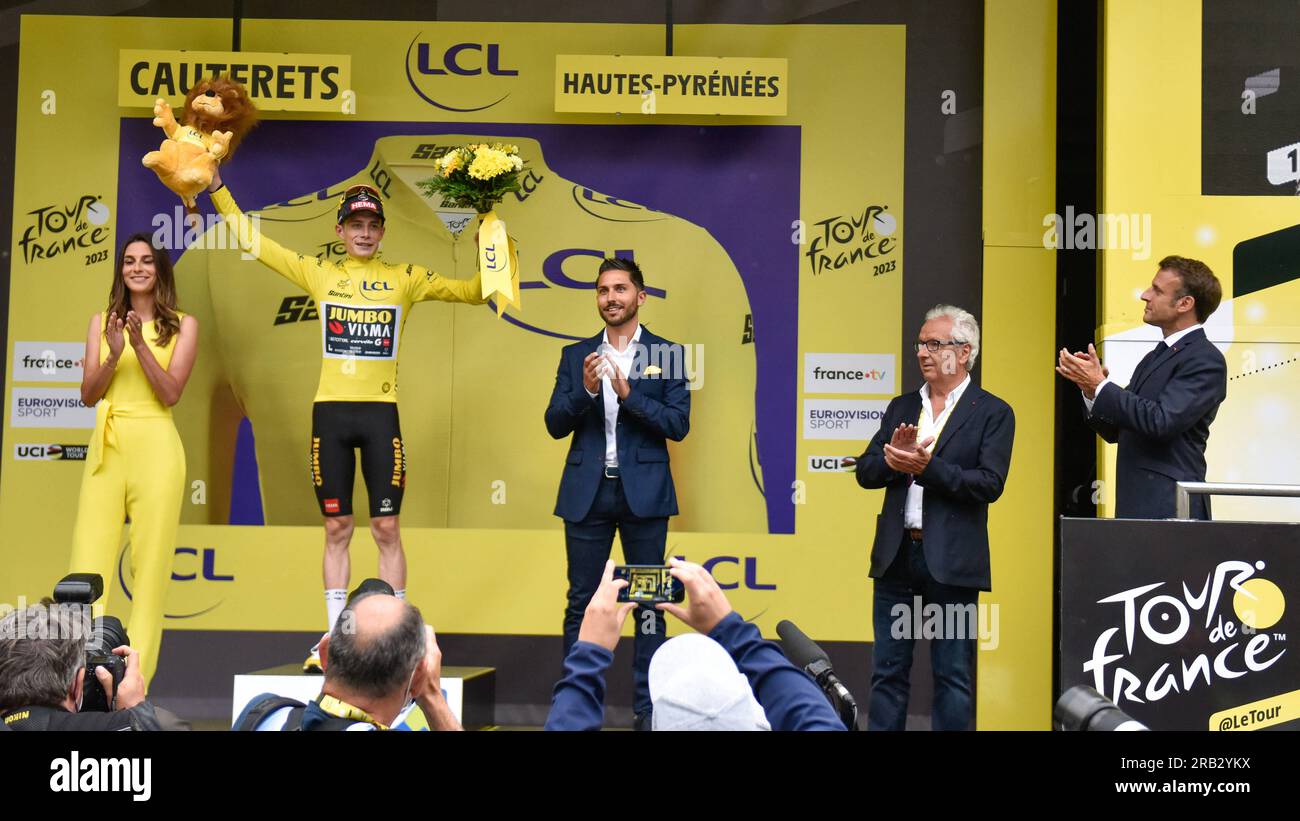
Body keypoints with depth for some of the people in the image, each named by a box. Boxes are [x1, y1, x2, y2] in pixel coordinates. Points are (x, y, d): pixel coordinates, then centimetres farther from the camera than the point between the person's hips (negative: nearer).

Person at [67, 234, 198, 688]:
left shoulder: (182, 325, 5)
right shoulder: (102, 322, 13)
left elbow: (170, 393, -5)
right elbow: (88, 395, 7)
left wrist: (141, 346, -15)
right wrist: (114, 354, -10)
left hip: (155, 446, -3)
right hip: (106, 446, 3)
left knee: (150, 560, -3)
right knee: (87, 559, -4)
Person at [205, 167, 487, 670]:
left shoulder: (405, 279, 6)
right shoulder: (318, 274, 8)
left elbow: (472, 292, 7)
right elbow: (253, 243, 12)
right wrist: (216, 188, 9)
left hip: (381, 413, -1)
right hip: (330, 412, 1)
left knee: (386, 529, 1)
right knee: (336, 529, 7)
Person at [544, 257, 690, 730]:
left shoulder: (666, 354, 3)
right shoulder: (576, 355, 9)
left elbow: (678, 424, -6)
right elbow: (555, 424, 3)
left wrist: (629, 393, -18)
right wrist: (586, 390, -15)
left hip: (643, 491, -2)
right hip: (587, 492, 2)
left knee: (648, 602, 4)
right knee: (580, 602, 6)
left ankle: (648, 707, 12)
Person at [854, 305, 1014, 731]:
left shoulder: (993, 413, -1)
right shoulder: (901, 407, 14)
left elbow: (989, 484, -13)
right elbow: (865, 471, 8)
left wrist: (927, 466, -20)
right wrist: (893, 459, -13)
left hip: (951, 561, -4)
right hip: (896, 555, 5)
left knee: (954, 677, 4)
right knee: (888, 672, 9)